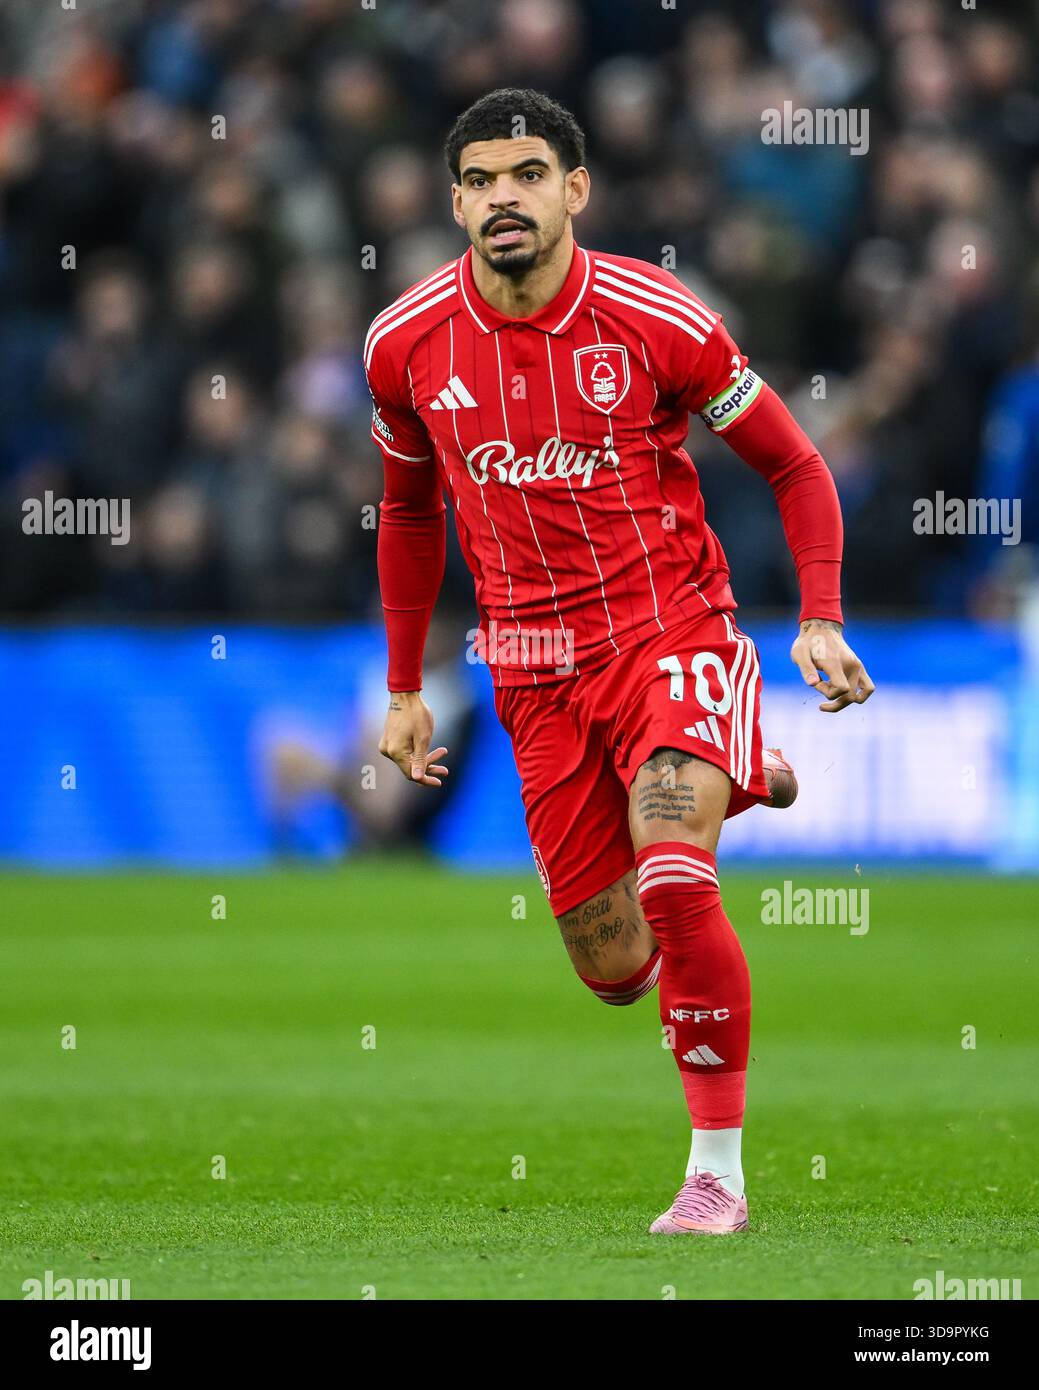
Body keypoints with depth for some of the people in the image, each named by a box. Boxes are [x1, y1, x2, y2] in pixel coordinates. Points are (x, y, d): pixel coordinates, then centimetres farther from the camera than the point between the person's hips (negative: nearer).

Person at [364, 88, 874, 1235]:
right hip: (537, 670, 4)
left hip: (672, 632, -4)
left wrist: (821, 621, -12)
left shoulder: (658, 323, -13)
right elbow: (410, 513, 16)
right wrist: (405, 689, 16)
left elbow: (795, 466, 0)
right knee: (612, 969, 6)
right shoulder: (408, 346, -3)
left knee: (670, 881, -28)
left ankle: (718, 1171, -17)